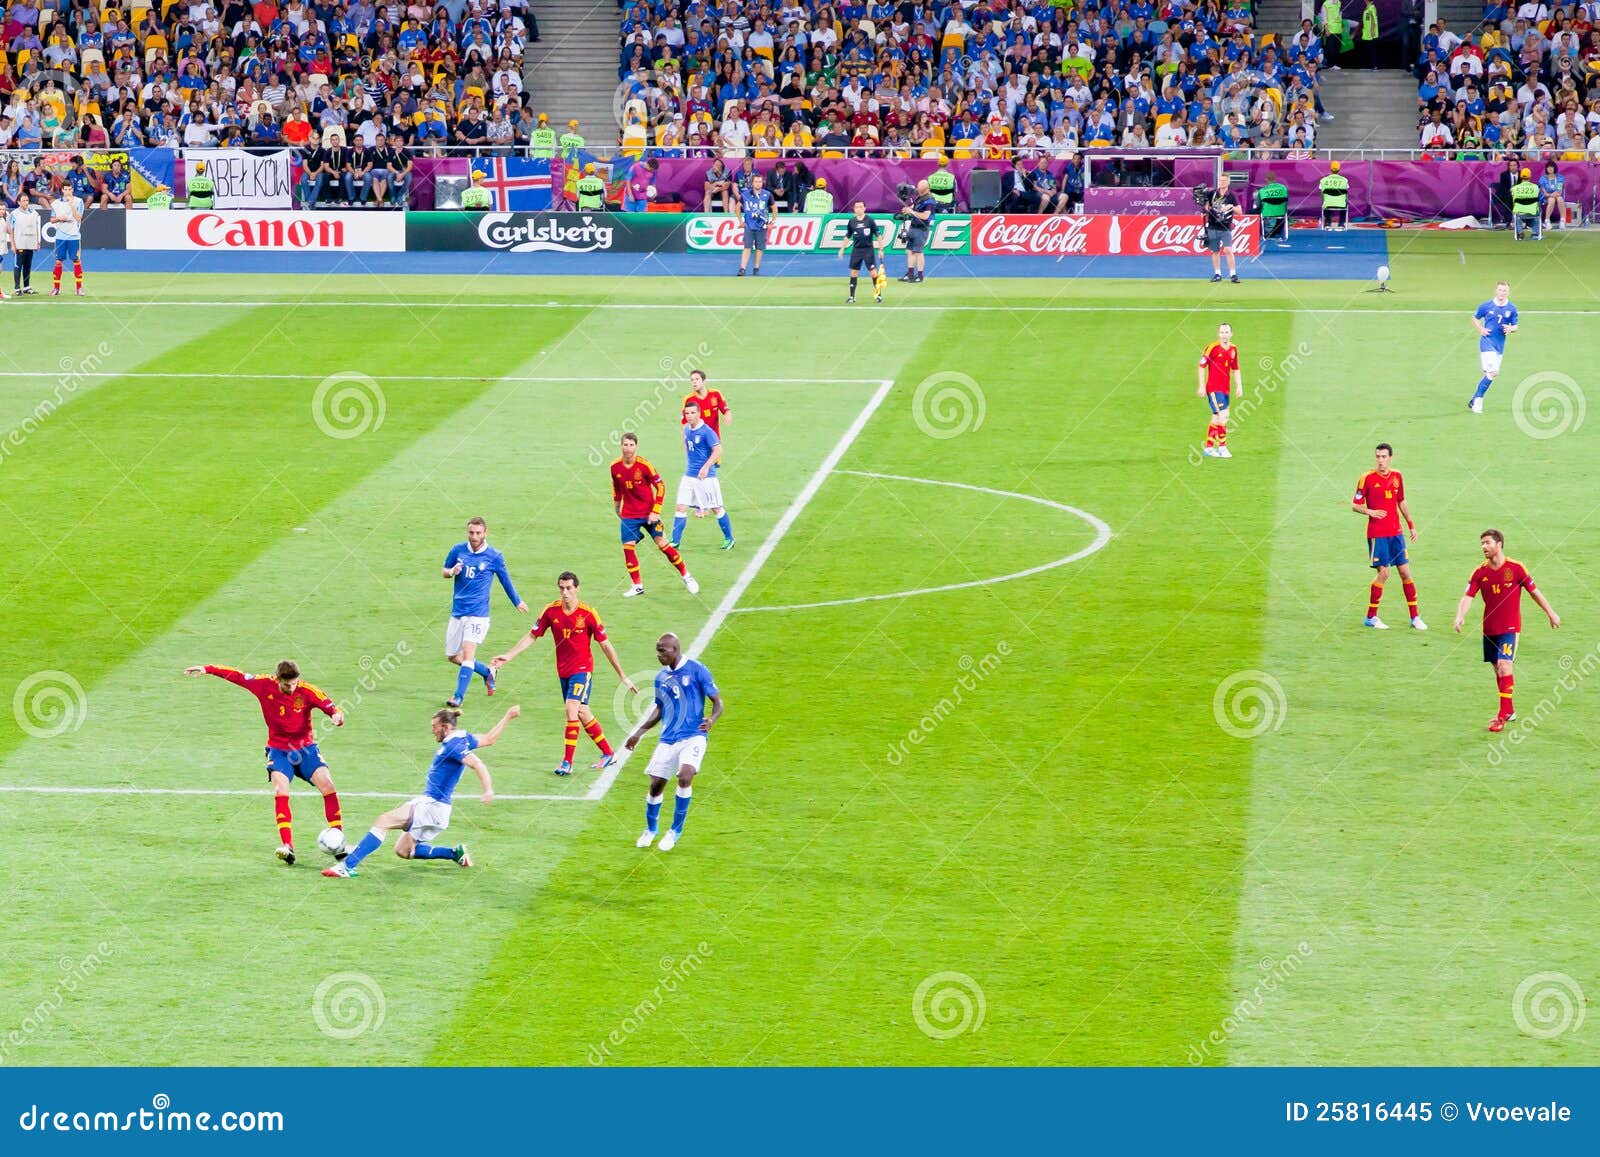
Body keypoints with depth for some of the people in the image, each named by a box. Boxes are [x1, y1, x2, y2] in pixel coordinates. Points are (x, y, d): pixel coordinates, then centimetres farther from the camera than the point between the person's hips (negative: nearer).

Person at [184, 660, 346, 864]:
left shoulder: (308, 692, -15)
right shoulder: (265, 685, -10)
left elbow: (332, 709, -22)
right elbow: (237, 676, 0)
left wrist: (337, 716, -45)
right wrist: (207, 670, -1)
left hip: (305, 748, 0)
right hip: (279, 749, 0)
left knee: (326, 784, -18)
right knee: (280, 788, -23)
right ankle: (287, 846, -31)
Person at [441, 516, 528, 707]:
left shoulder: (494, 557, -4)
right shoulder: (458, 550, 3)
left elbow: (505, 579, 11)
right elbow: (445, 571, 17)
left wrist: (517, 602, 24)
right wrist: (452, 572, -8)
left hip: (478, 613, -5)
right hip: (457, 611, 5)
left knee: (468, 654, -18)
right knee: (453, 656, 9)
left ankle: (458, 697, -16)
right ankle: (487, 673, 32)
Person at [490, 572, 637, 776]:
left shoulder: (588, 613, -12)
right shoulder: (551, 611, -4)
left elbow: (605, 645, -5)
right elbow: (532, 636, 7)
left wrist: (623, 677, -2)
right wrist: (509, 656, 0)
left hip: (582, 669, -4)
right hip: (563, 671, 4)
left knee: (572, 708, -19)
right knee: (582, 713, 10)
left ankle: (567, 761, -14)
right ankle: (607, 753, 27)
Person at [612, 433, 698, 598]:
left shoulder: (644, 465, -15)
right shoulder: (615, 467, -4)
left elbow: (660, 486, -10)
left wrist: (655, 511, -14)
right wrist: (617, 507, 23)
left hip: (648, 514, -3)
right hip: (628, 515, 3)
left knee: (663, 544, -1)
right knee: (628, 547, -6)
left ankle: (686, 576, 15)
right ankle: (637, 586, 8)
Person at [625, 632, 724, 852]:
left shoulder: (696, 670, -6)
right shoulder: (661, 677, 10)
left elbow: (717, 702, -4)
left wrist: (712, 720, -25)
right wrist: (639, 733, 21)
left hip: (693, 736, -5)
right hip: (668, 739, 5)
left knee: (684, 776, -25)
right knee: (655, 784, 3)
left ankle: (676, 830, -9)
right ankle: (650, 829, 29)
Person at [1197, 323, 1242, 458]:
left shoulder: (1233, 349, 9)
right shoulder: (1212, 347, -10)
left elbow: (1235, 370, 17)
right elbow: (1202, 366, -7)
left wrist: (1239, 386, 9)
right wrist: (1201, 386, -10)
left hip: (1226, 389, 7)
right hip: (1213, 388, -7)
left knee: (1216, 419, 11)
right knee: (1222, 416, -14)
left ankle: (1209, 448, 19)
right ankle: (1222, 447, -7)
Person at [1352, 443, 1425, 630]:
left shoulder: (1397, 477, 8)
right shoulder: (1367, 478, -6)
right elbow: (1355, 505, -3)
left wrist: (1411, 525, 18)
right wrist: (1370, 512, -22)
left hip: (1396, 533, 5)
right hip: (1377, 534, -5)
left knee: (1405, 572, 3)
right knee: (1383, 573, -7)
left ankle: (1415, 617, 10)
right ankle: (1371, 617, 6)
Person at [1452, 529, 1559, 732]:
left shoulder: (1515, 568, -9)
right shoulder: (1480, 573, 0)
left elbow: (1534, 591, 2)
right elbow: (1467, 597, -7)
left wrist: (1551, 613, 10)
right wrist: (1459, 616, -26)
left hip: (1510, 628, -5)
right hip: (1489, 629, 5)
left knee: (1503, 666, -17)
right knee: (1498, 670, 12)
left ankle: (1503, 715, -14)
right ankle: (1509, 710, 29)